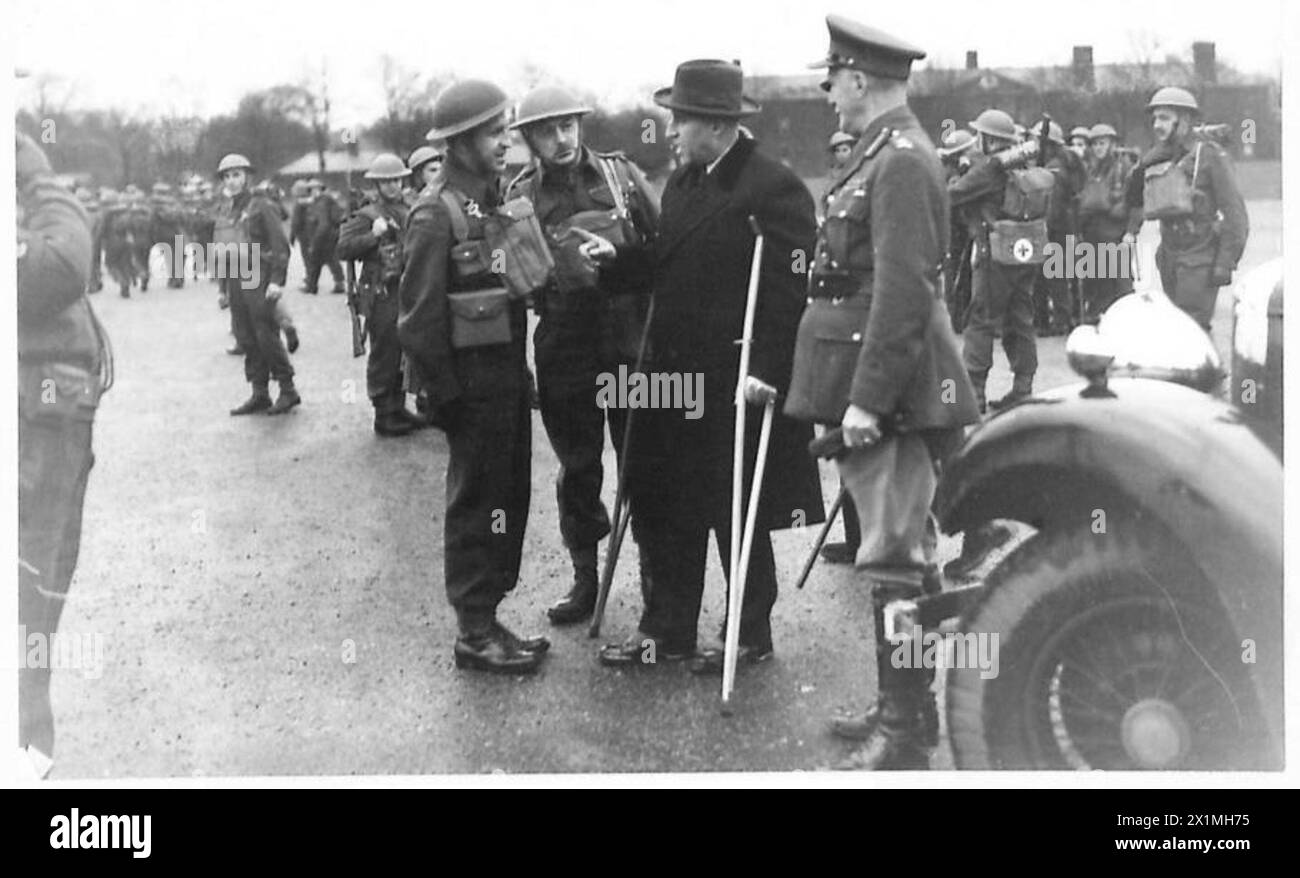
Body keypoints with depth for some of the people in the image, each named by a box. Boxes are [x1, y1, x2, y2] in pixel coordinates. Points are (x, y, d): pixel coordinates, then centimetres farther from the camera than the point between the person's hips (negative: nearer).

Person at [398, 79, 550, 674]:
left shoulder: (497, 200, 11)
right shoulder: (437, 213, -15)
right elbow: (417, 317, -16)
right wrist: (444, 394, -14)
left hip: (509, 377, 8)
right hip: (473, 388, -8)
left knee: (509, 499, 14)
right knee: (476, 505, 0)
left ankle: (487, 618, 26)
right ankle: (474, 634, 10)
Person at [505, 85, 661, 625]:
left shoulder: (621, 173, 3)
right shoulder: (522, 196, 2)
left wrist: (616, 252, -9)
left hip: (632, 338, 0)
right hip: (565, 348, 0)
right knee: (576, 466, 9)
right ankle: (584, 577, 22)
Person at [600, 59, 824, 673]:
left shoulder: (773, 188, -14)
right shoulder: (681, 184, 13)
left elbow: (791, 289, -18)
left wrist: (766, 370, -22)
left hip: (736, 384, -8)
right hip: (675, 375, 8)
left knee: (737, 516, 5)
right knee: (661, 507, 10)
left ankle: (751, 637, 21)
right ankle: (666, 630, 23)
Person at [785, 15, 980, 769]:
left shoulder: (902, 162, -15)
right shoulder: (881, 155, 15)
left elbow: (902, 293, -22)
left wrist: (867, 398, -22)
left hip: (894, 392, -10)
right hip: (880, 387, 10)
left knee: (896, 558, -5)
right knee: (901, 551, 16)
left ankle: (904, 735, 2)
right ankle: (904, 703, 28)